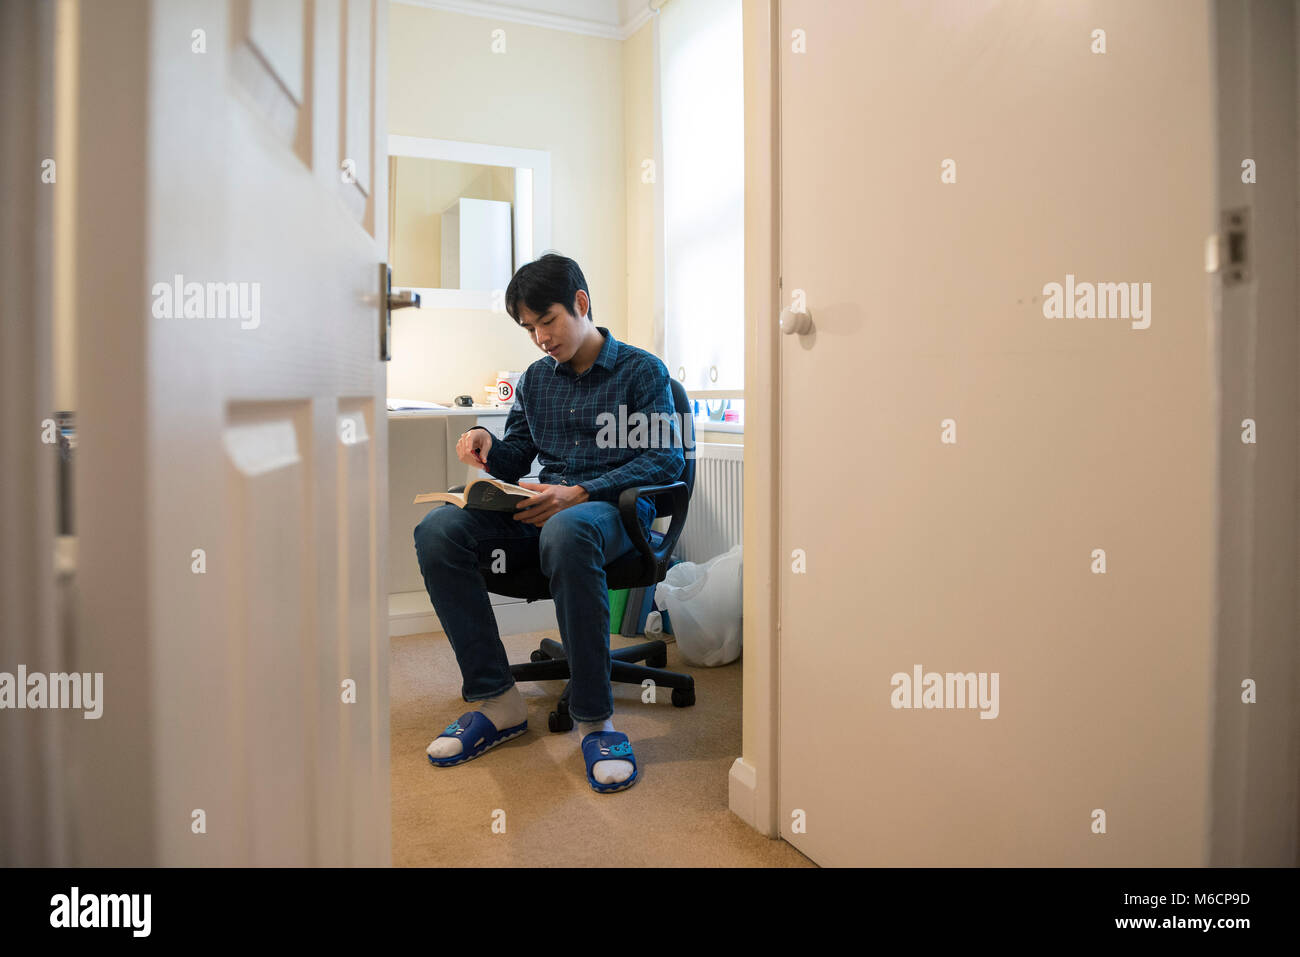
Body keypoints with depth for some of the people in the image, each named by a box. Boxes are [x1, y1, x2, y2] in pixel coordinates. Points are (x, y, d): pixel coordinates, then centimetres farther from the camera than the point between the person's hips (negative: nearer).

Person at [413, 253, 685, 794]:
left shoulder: (642, 371, 4)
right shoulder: (535, 380, 22)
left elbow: (667, 459, -7)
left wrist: (578, 494, -18)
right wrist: (490, 449, -2)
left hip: (614, 510, -5)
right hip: (541, 511, 6)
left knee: (566, 532, -42)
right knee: (436, 532, -22)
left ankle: (594, 718, -29)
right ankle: (495, 701, -15)